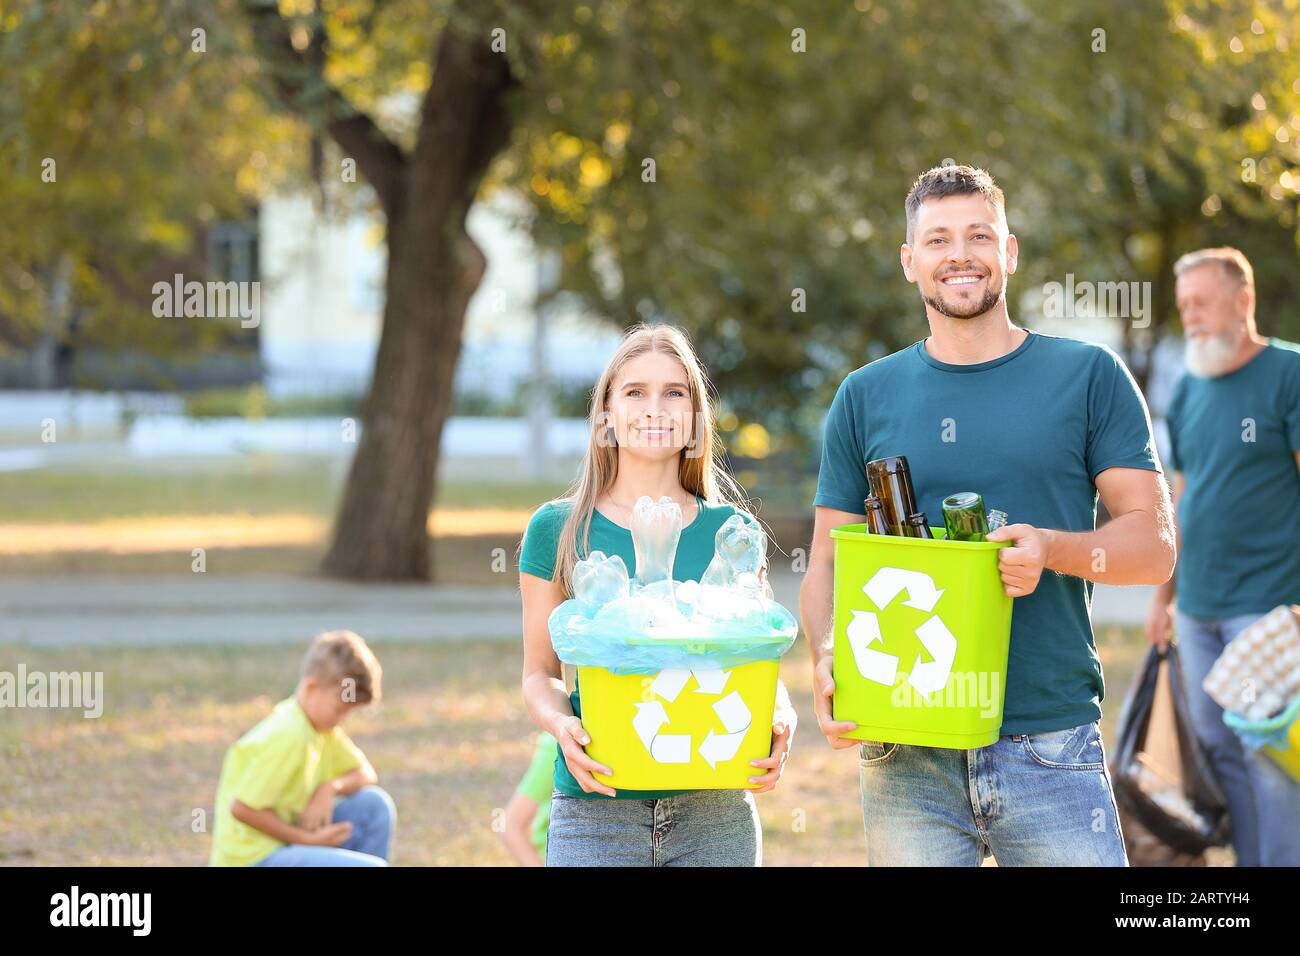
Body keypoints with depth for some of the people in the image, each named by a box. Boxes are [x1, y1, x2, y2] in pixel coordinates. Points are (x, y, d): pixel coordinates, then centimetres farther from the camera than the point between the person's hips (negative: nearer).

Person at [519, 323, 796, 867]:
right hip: (595, 812, -1)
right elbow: (541, 671, 6)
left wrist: (779, 720, -10)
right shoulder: (558, 530, 4)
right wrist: (562, 724, -15)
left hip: (715, 812, 2)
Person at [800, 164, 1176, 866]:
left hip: (1051, 747, -1)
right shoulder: (866, 396, 11)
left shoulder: (1089, 376, 6)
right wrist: (826, 660, -10)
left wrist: (1053, 550, -17)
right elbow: (827, 564, 11)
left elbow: (1154, 544, 3)